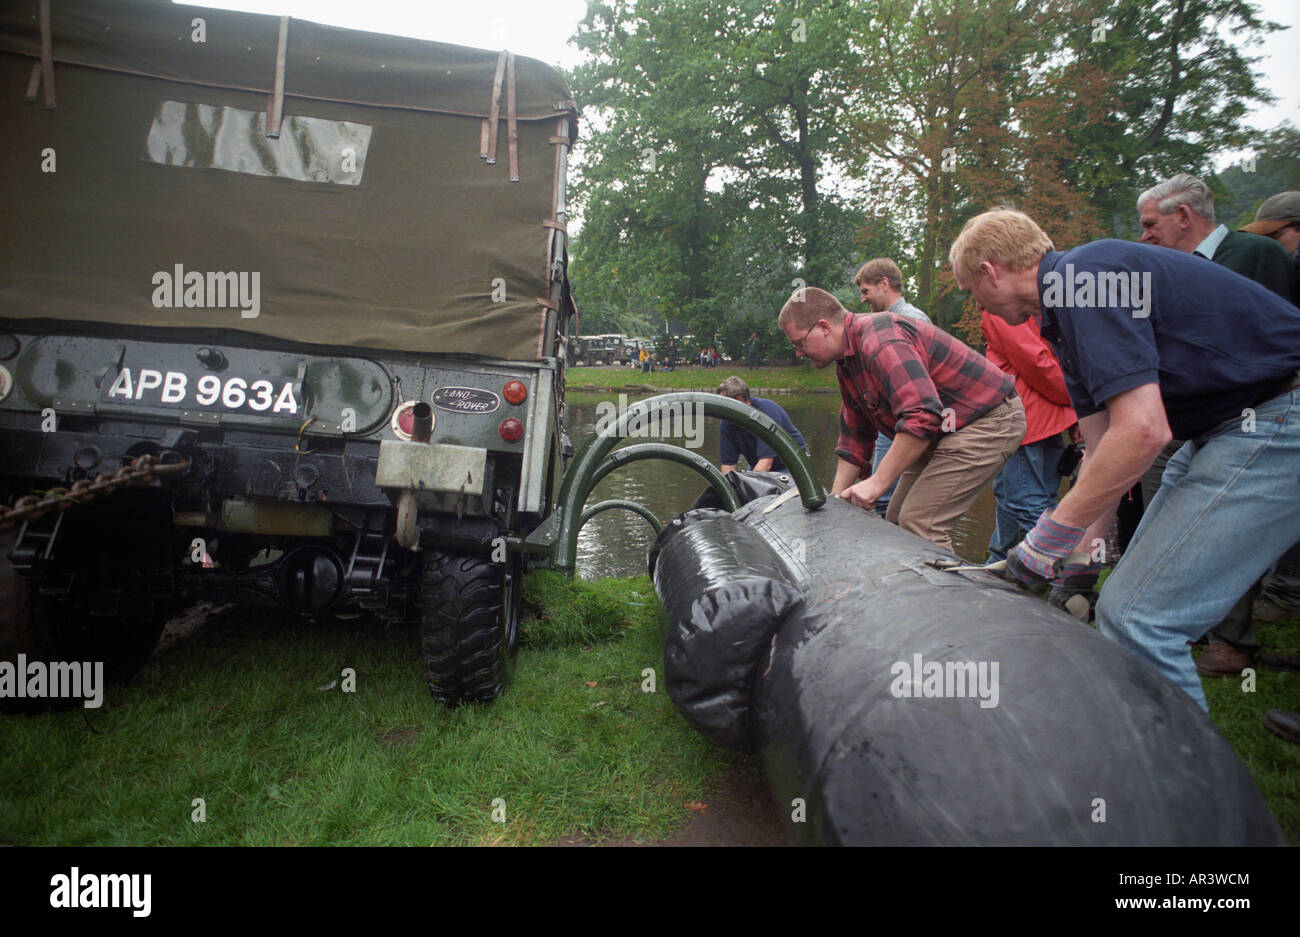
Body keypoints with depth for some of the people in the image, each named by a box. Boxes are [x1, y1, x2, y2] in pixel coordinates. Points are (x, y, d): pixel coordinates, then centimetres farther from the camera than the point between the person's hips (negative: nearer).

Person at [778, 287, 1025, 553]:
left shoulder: (881, 340, -24)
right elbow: (854, 440, 14)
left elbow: (922, 416, -33)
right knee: (897, 521, 8)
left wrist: (878, 482, -28)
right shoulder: (847, 364, 10)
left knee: (918, 523, -17)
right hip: (943, 431, 10)